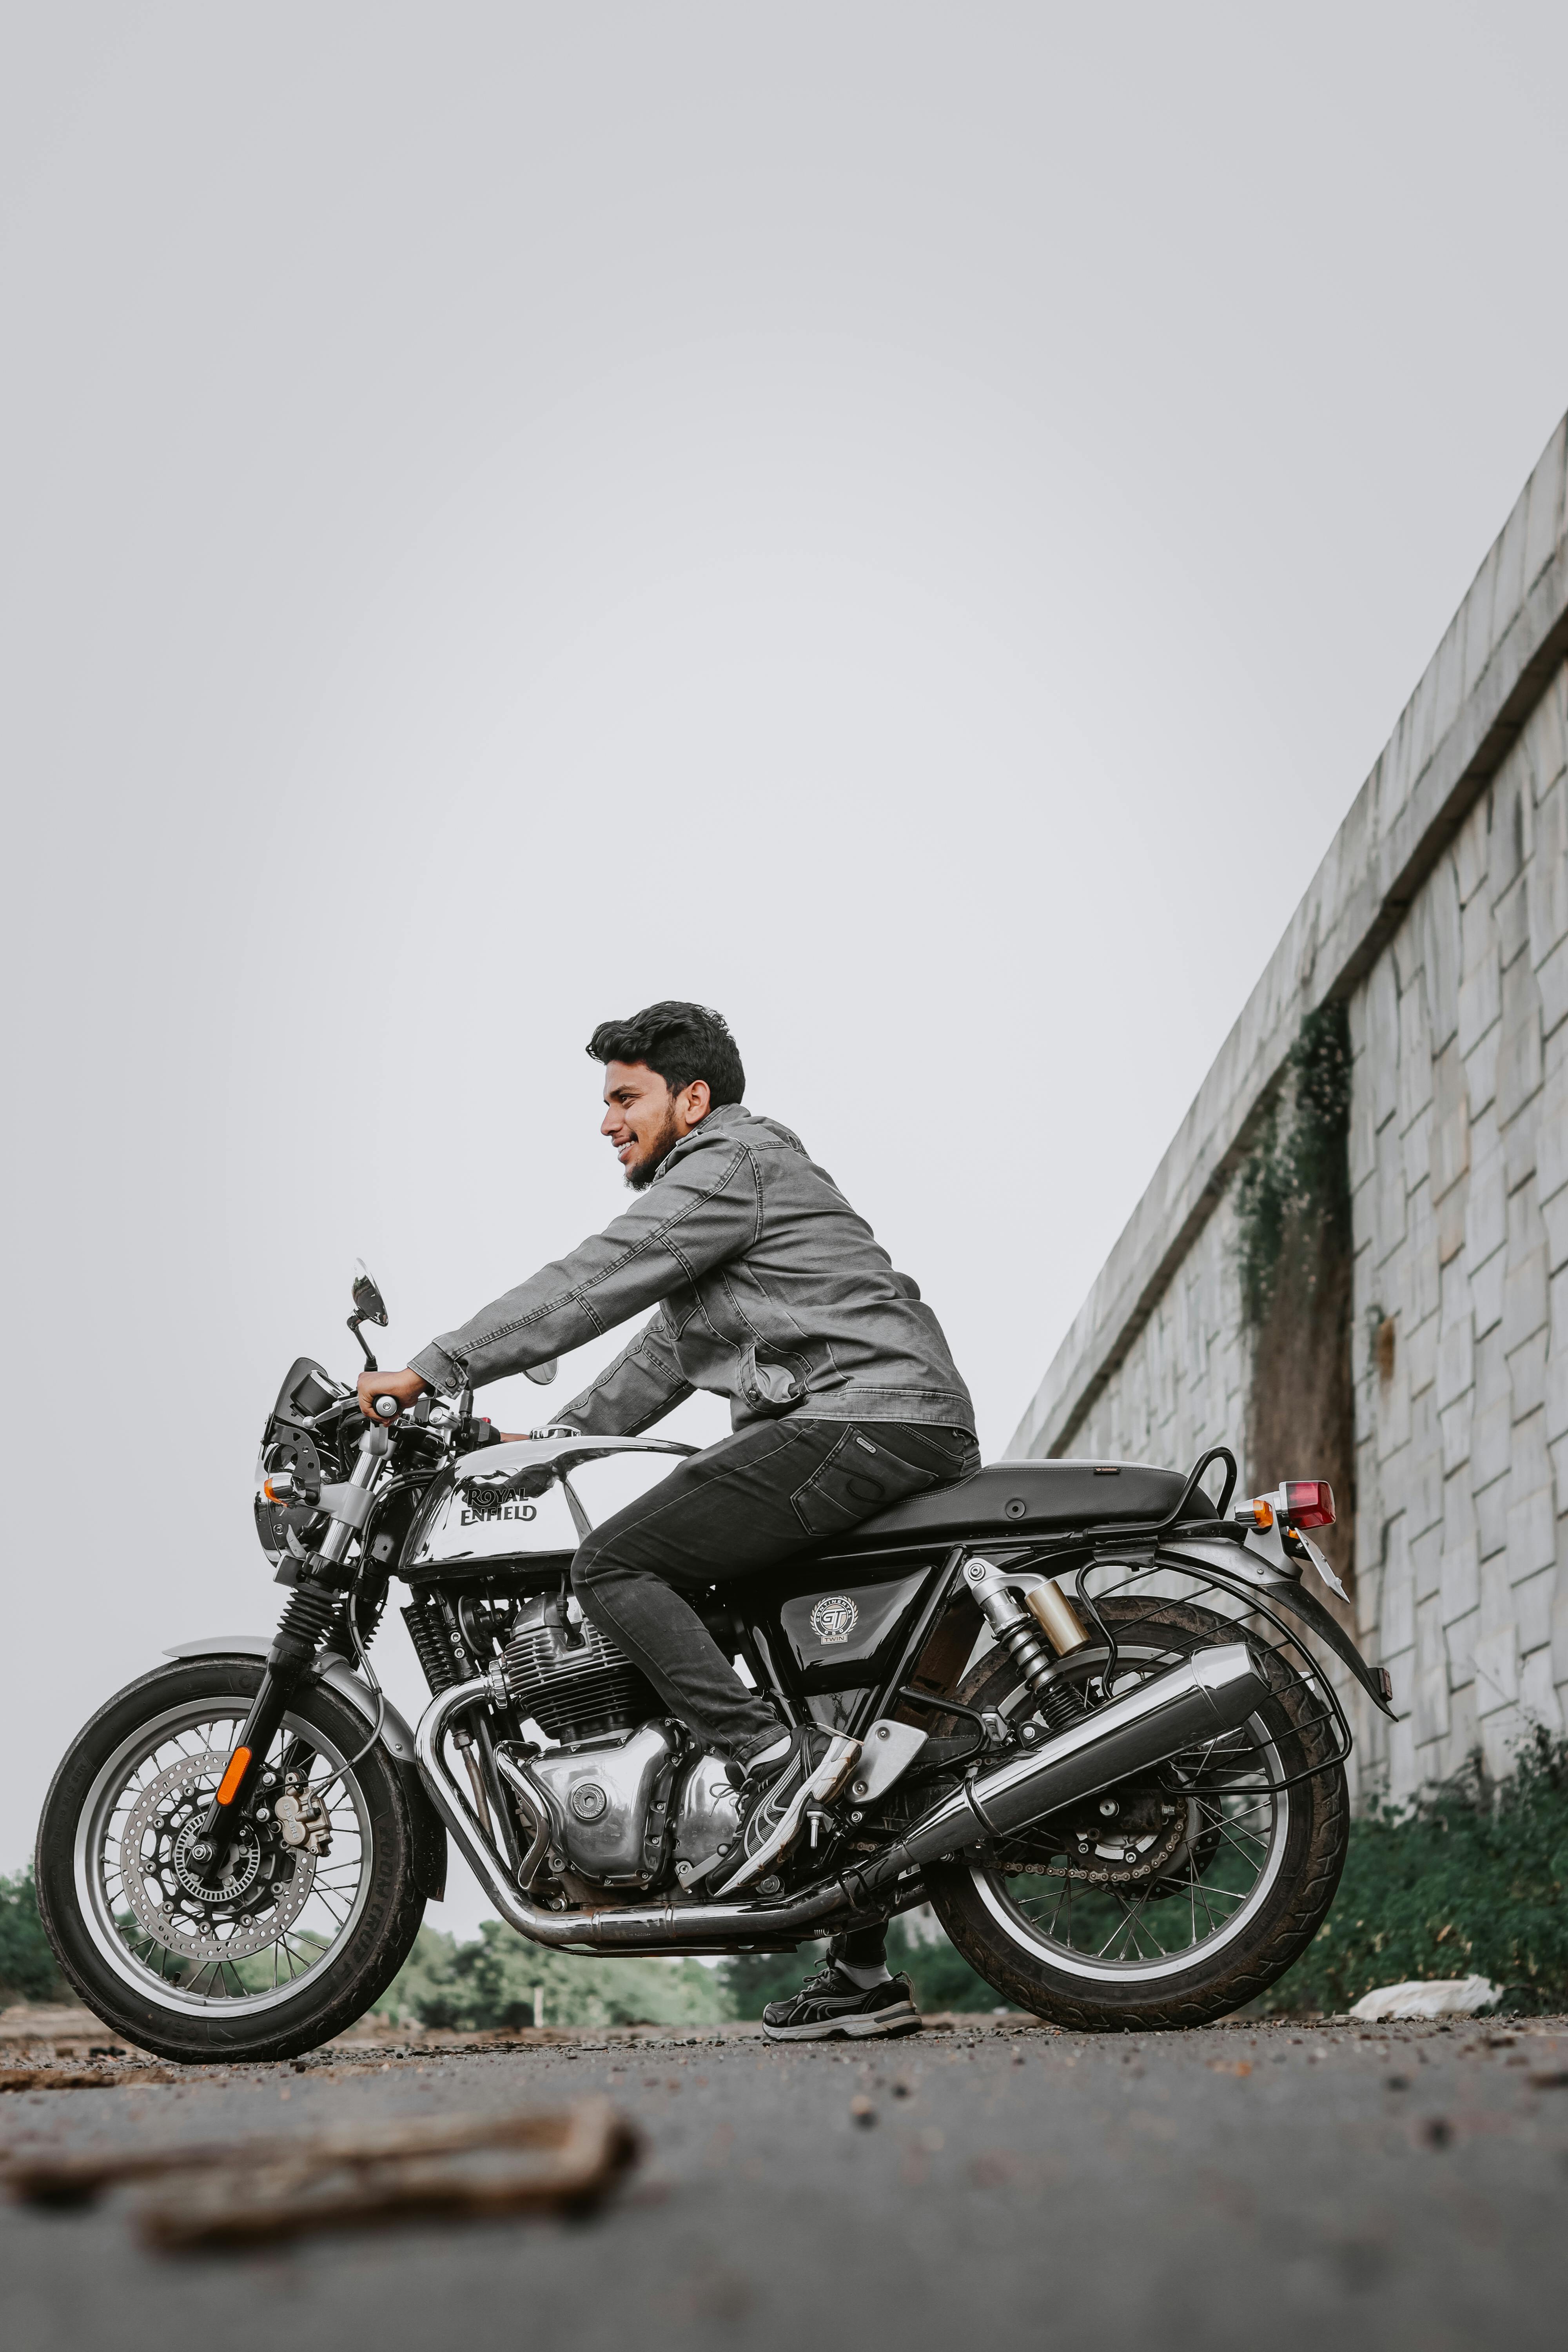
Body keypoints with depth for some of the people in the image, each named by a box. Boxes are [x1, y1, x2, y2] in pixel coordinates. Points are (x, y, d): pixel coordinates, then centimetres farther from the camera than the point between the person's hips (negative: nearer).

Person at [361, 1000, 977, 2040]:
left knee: (614, 1565, -16)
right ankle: (864, 1974, 14)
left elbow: (586, 1289, -10)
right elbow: (664, 1355, 35)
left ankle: (774, 1759, -22)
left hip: (863, 1420, -11)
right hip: (908, 1435, 11)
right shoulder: (739, 1179, 29)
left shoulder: (730, 1168, -3)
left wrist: (429, 1371, -8)